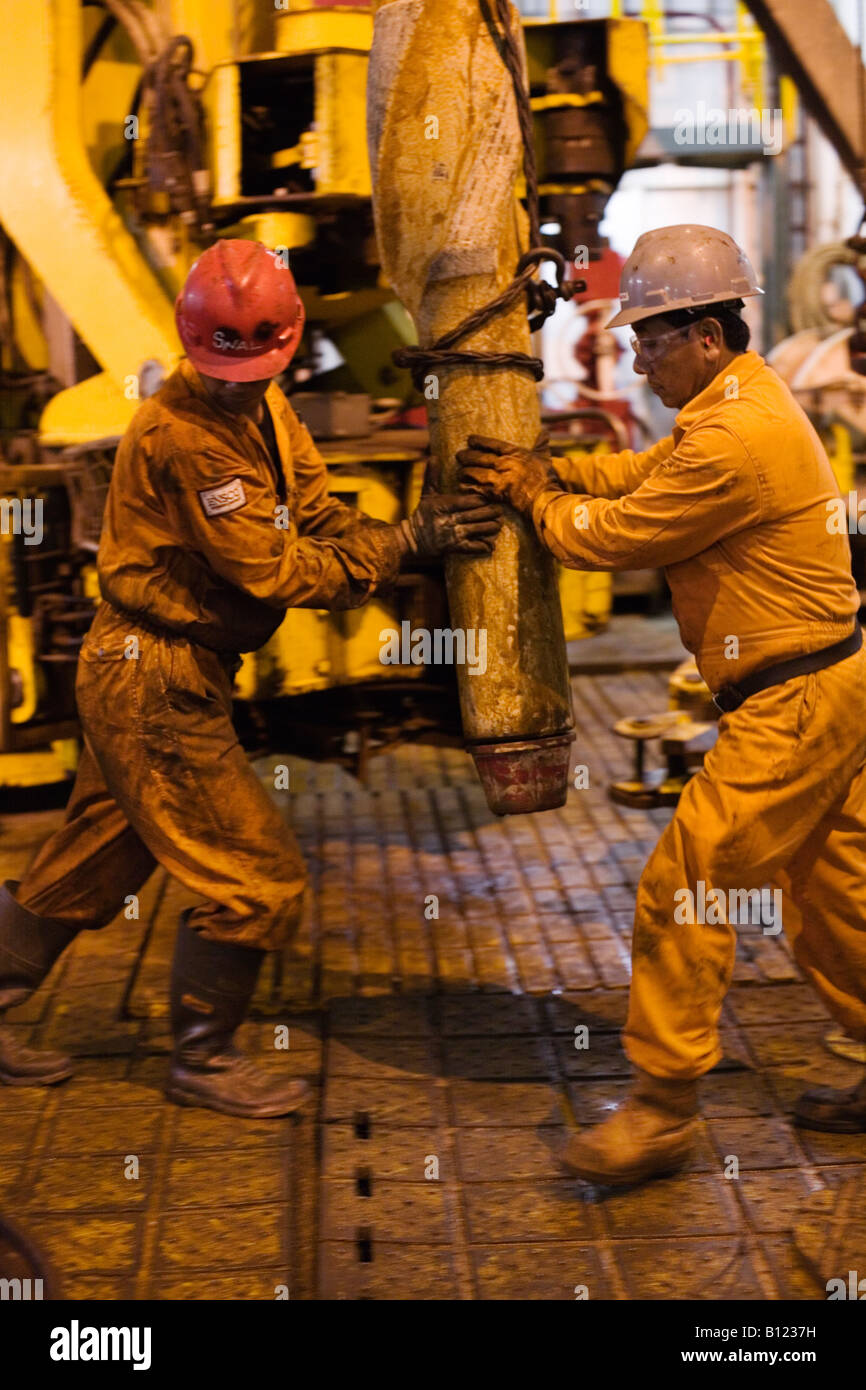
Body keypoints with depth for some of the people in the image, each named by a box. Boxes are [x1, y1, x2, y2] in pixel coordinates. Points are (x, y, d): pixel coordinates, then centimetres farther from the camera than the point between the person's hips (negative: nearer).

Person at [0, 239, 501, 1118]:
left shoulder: (265, 409, 8)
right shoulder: (182, 433, -22)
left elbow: (317, 524, 5)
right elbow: (272, 569, -21)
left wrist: (415, 534, -12)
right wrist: (406, 543, -18)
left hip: (140, 679, 10)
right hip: (155, 683, -10)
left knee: (93, 866, 20)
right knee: (255, 878, -2)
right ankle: (202, 1059, 15)